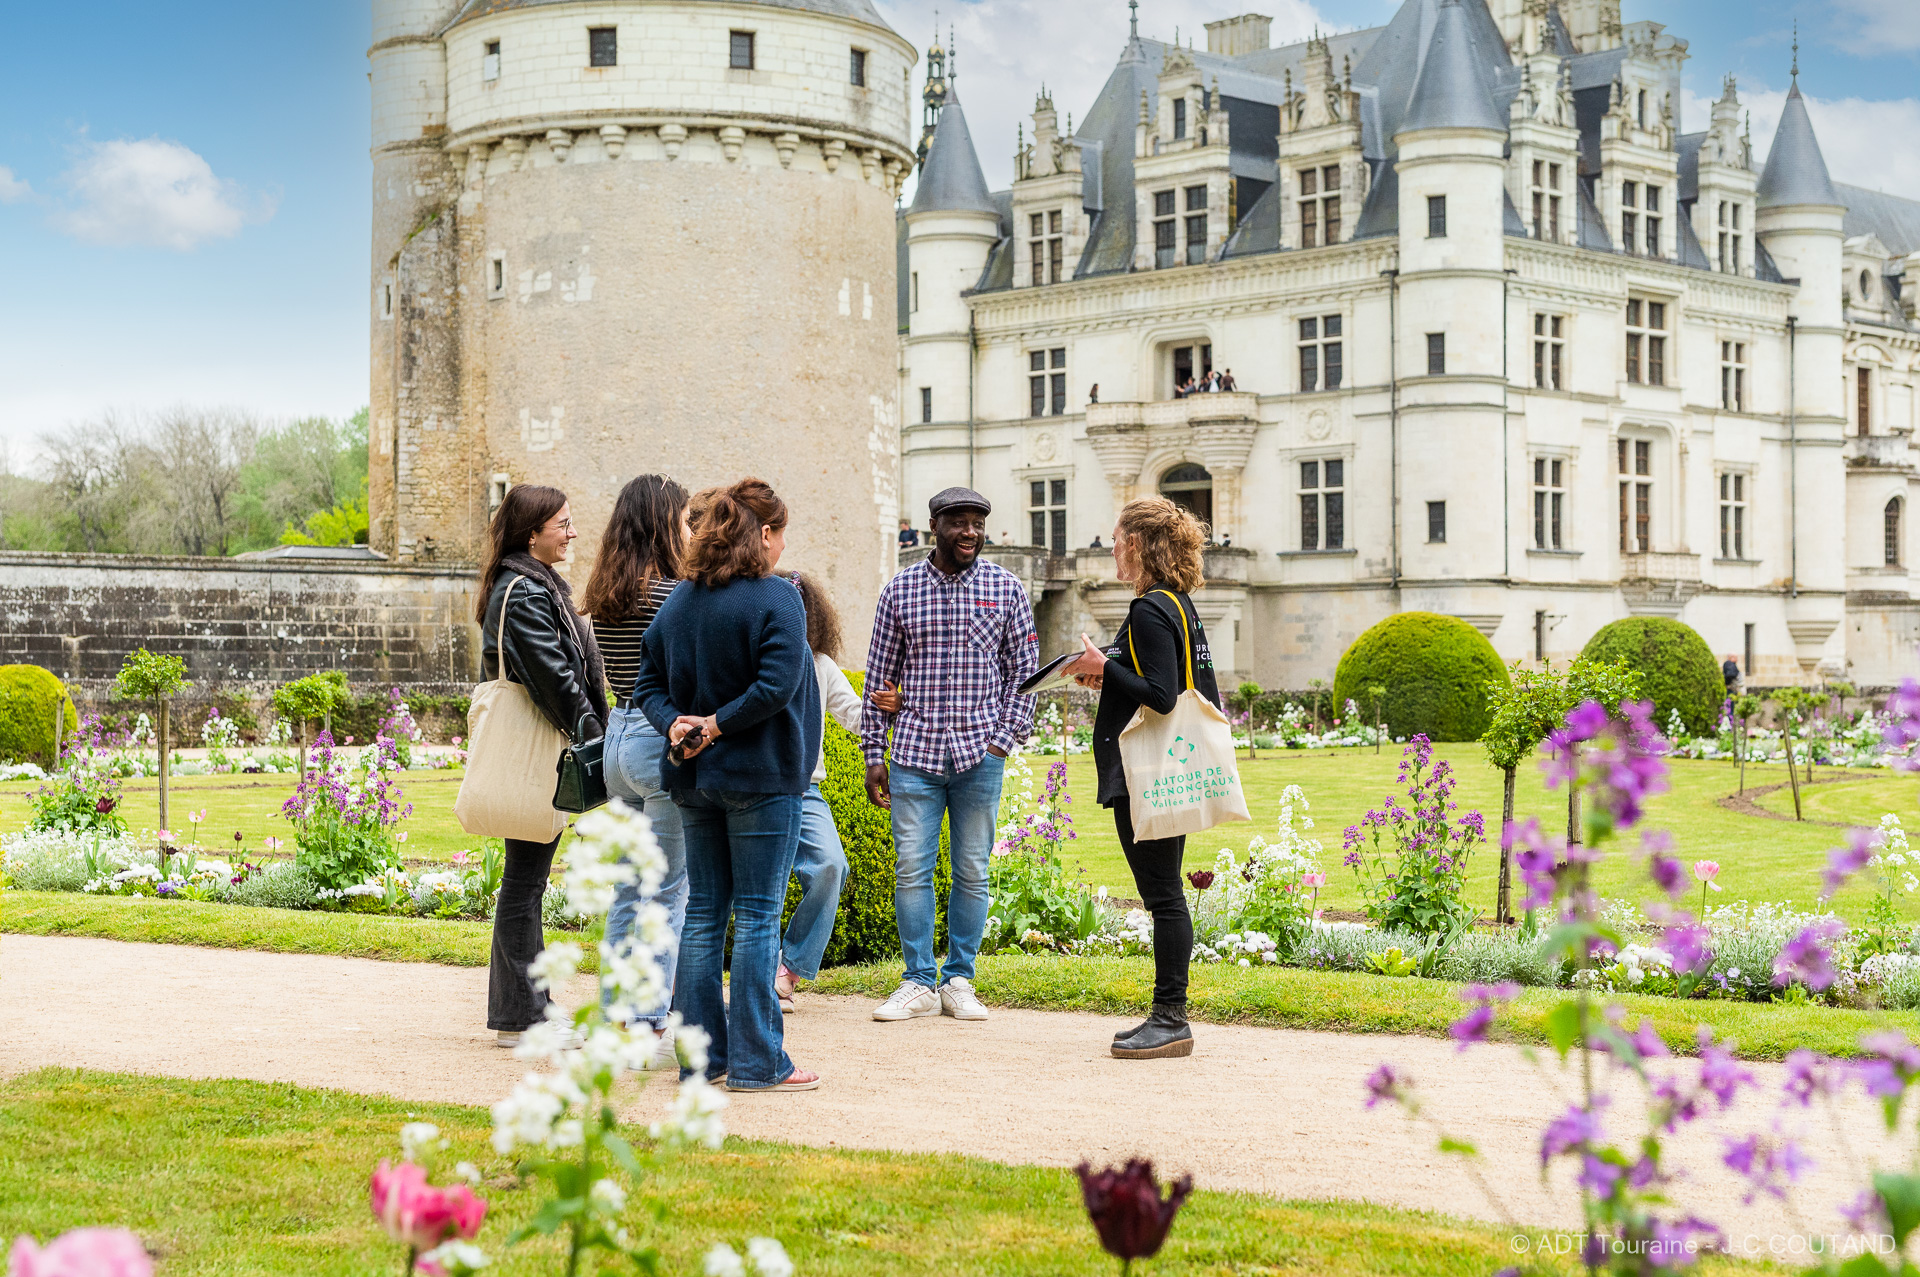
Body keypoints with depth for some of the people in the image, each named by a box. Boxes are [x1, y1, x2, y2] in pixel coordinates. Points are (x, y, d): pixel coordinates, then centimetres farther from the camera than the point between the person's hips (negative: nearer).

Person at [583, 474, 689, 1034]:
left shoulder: (603, 597, 9)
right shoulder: (668, 593, -15)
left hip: (618, 735, 8)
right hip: (663, 740, -8)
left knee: (627, 890, 15)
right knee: (668, 892, -2)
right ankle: (649, 1024, 0)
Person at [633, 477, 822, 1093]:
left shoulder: (679, 600, 9)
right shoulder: (776, 599, -11)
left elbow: (648, 681, 8)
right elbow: (776, 686, -22)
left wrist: (677, 725, -7)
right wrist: (716, 726, -14)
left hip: (695, 779, 6)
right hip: (761, 776, -6)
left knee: (703, 913, 11)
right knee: (757, 917, -1)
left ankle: (702, 1052, 15)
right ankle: (755, 1061, 2)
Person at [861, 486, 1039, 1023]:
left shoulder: (1006, 589, 3)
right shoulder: (899, 590, 4)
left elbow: (1024, 670, 6)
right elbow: (880, 675, 8)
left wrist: (1004, 739, -3)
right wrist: (873, 754, 4)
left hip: (979, 755, 0)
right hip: (914, 752, 0)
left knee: (972, 872, 5)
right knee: (912, 868, -1)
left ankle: (959, 980, 15)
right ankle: (918, 983, 9)